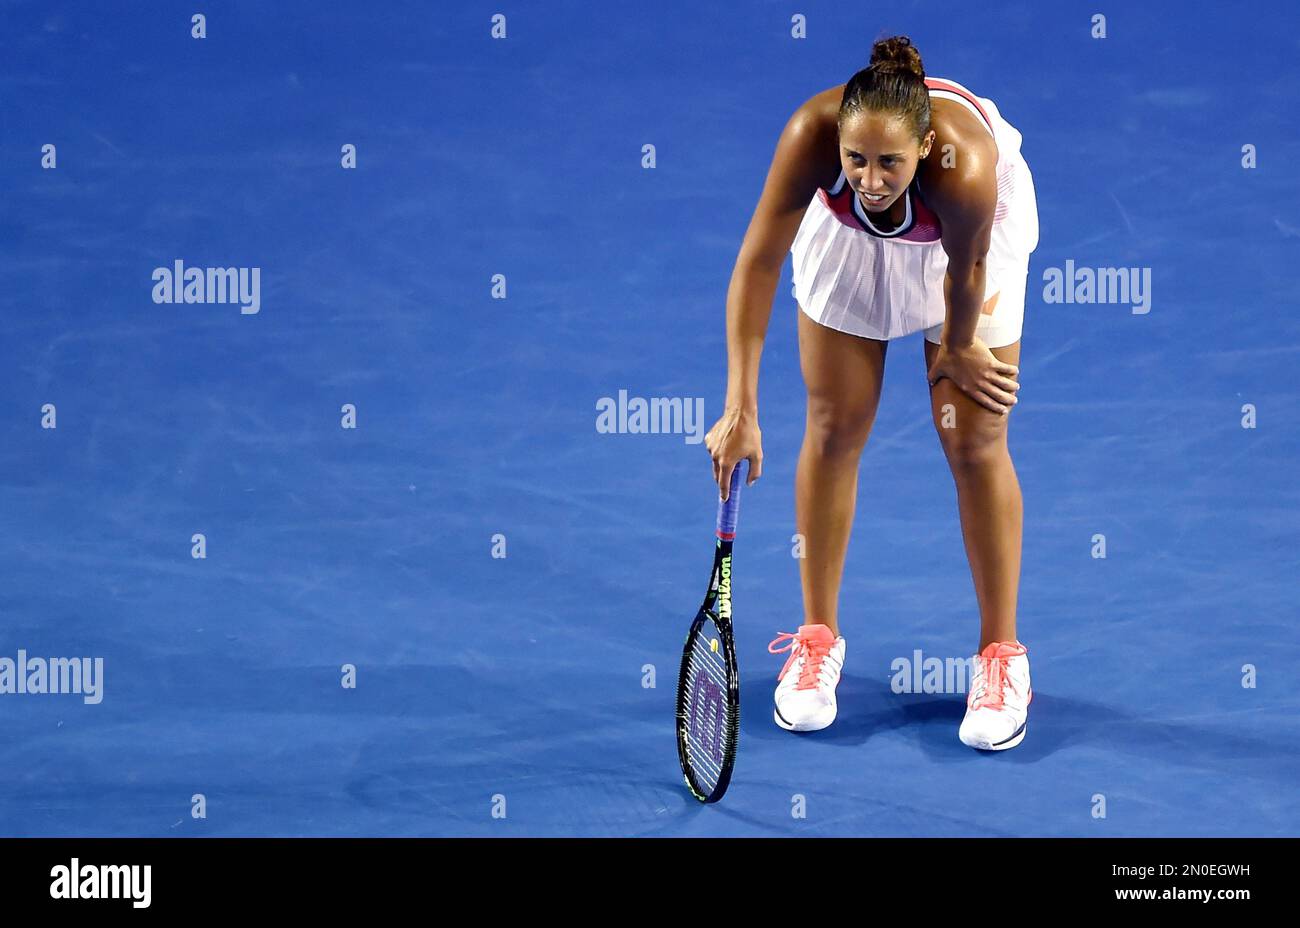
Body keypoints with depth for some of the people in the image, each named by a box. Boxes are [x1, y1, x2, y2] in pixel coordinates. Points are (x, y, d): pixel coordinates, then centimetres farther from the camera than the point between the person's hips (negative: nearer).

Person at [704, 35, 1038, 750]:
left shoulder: (964, 166, -44)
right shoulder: (812, 135, -40)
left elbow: (965, 271, -24)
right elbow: (757, 265, -35)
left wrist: (958, 349, -5)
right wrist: (740, 408, -38)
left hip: (973, 231, -2)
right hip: (847, 236, 2)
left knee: (974, 442, -2)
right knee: (834, 429, 4)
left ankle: (1000, 652, 11)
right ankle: (818, 635, 19)